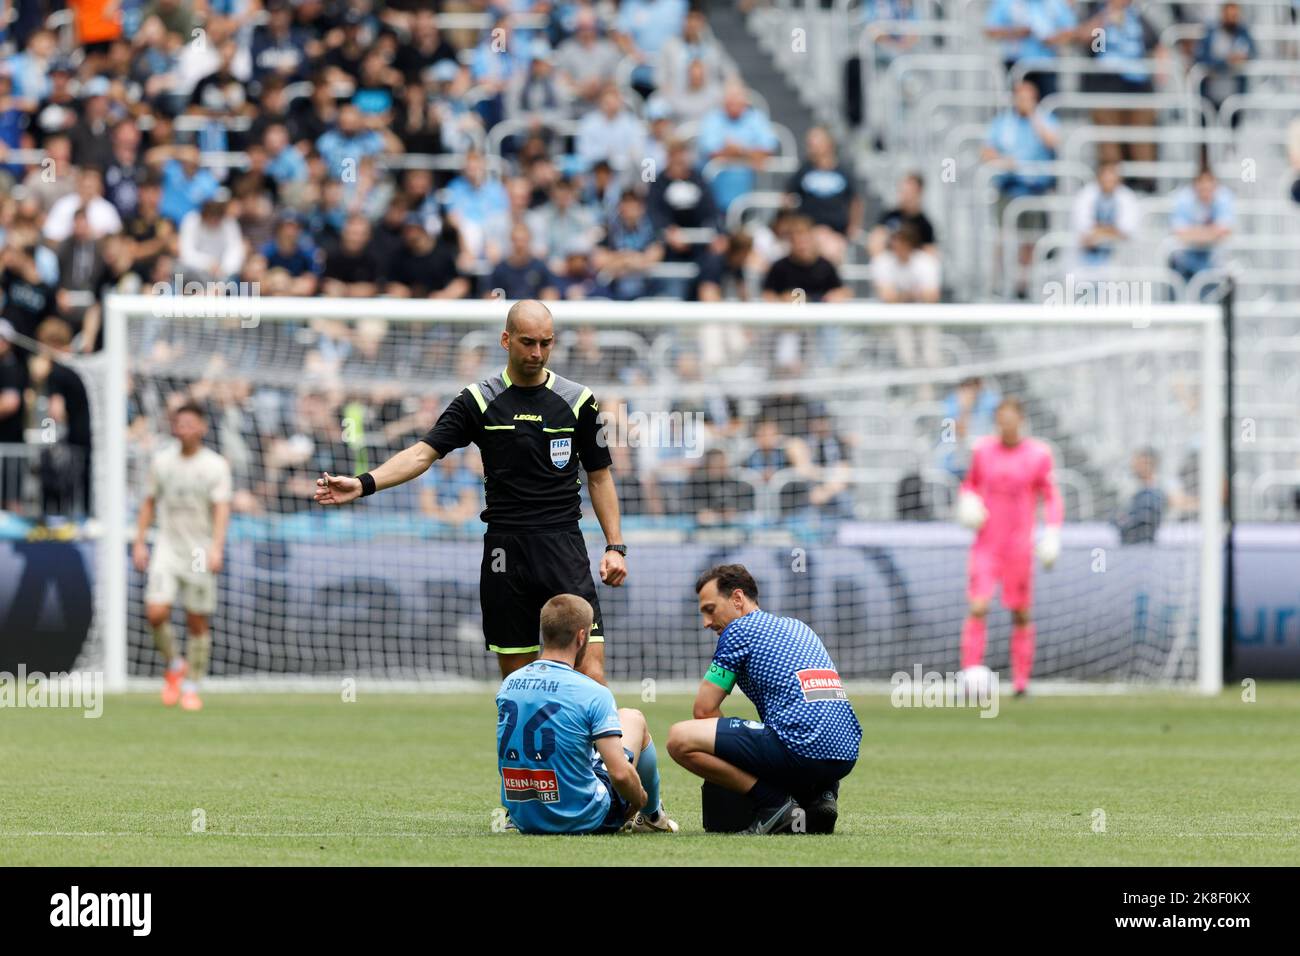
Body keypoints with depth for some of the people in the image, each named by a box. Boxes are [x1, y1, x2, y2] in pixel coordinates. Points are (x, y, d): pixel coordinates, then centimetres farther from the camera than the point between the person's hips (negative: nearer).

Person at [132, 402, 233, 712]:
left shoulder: (215, 465, -4)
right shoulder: (162, 461, 6)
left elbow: (222, 509, -11)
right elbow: (149, 502, 15)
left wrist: (216, 548, -24)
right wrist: (139, 542, 9)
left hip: (200, 551, -2)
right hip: (167, 547, 2)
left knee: (198, 623, 2)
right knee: (156, 612, -15)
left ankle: (191, 687, 15)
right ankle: (174, 665, 11)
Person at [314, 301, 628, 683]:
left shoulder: (577, 400, 5)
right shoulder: (479, 400, 4)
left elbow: (600, 476, 12)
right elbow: (423, 452, -2)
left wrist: (615, 546, 3)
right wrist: (364, 483, -17)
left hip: (563, 547, -1)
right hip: (505, 548, 1)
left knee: (590, 667, -13)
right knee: (515, 675, 3)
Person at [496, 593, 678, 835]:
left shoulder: (507, 685, -1)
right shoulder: (593, 694, -18)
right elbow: (620, 774, -21)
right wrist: (641, 801, 0)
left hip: (523, 821, 5)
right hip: (584, 821, -5)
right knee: (633, 718, 19)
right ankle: (653, 817, 36)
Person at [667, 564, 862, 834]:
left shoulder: (740, 630, 4)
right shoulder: (797, 627, 27)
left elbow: (703, 710, 5)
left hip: (802, 748, -9)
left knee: (680, 739, -9)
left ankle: (775, 804, -11)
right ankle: (819, 796, 10)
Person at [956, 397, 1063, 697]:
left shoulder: (1038, 455, -3)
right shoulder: (983, 449, 4)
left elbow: (1051, 498, 3)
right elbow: (971, 484, 19)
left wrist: (1052, 535, -8)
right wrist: (966, 504, -2)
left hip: (1019, 548, -1)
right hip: (986, 546, 1)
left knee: (1021, 614, 6)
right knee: (977, 609, -14)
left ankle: (1021, 681, 17)